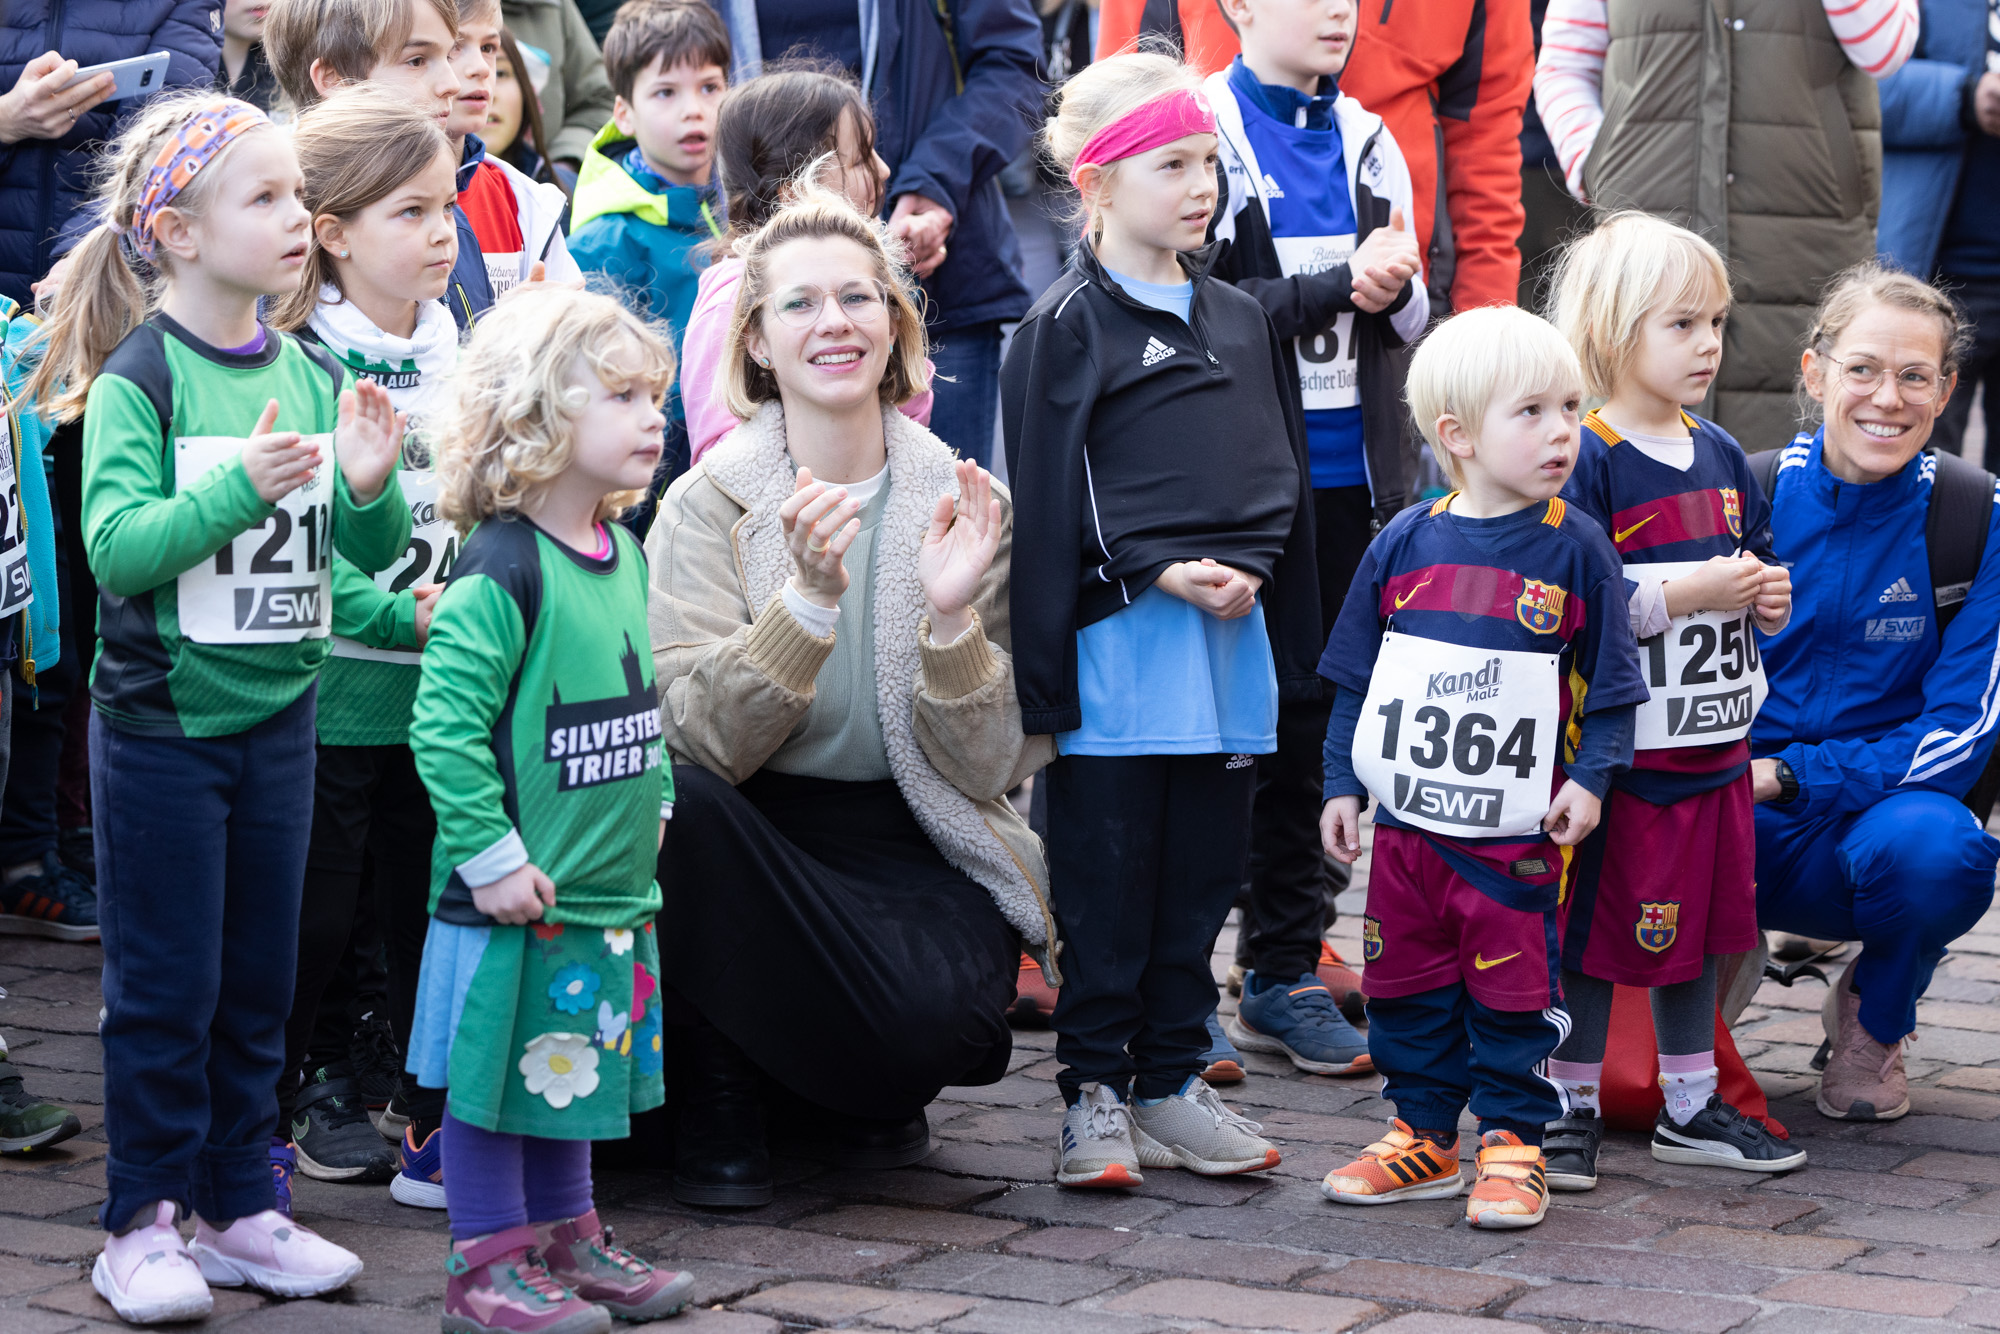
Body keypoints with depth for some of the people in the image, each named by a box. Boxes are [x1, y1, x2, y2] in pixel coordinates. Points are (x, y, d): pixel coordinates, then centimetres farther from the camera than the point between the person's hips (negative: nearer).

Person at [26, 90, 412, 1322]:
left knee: (258, 980, 13)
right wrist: (244, 485, -30)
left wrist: (371, 484, -12)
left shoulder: (312, 374, 5)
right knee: (165, 987, 2)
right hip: (164, 722, -6)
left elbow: (374, 550, 8)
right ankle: (143, 1222, 13)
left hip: (279, 714, 6)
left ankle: (240, 1207, 24)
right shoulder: (139, 379, -12)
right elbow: (116, 545, -21)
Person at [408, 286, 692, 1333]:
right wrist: (491, 856, -22)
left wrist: (652, 805, 16)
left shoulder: (624, 557, 9)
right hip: (516, 894, -8)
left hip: (606, 887, 8)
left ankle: (566, 1238, 31)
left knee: (572, 1063, 18)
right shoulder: (502, 574, -19)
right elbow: (444, 726, -22)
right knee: (498, 1069, 3)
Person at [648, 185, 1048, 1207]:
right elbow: (699, 736, -18)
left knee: (939, 1009, -31)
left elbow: (991, 766, -6)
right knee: (682, 802, -33)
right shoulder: (709, 504, -5)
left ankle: (852, 1104, 9)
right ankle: (719, 1110, -10)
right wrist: (808, 599, -31)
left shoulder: (966, 508, -1)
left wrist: (952, 618, -22)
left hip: (918, 851, 0)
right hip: (757, 836, 0)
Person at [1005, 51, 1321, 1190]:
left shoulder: (1240, 319, 14)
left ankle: (1171, 1079, 20)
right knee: (1107, 881, 1)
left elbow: (1284, 472, 19)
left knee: (1202, 875, 10)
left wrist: (1258, 580, 10)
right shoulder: (1069, 327, -5)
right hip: (1123, 641, -6)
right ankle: (1097, 1091, 10)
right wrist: (1164, 574, -15)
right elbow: (1052, 499, -9)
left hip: (1236, 635, 6)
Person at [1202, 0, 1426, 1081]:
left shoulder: (1367, 138, 12)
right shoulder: (1201, 130, -6)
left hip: (1348, 475, 5)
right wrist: (1338, 288, -18)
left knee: (1309, 724, 9)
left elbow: (1415, 312, 12)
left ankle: (1286, 973, 17)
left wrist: (1396, 286, -10)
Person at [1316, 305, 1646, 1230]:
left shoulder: (1575, 548, -5)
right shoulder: (1405, 545, 1)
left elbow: (1608, 680, 0)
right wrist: (1344, 783, 6)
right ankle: (1421, 1136, 25)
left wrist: (1589, 776, -10)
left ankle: (1511, 1143, 16)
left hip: (1519, 832, -3)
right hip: (1407, 818, 3)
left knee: (1513, 992, 4)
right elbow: (1356, 676, 9)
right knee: (1407, 987, 12)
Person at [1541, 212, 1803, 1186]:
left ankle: (1692, 1106, 28)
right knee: (1591, 932, 1)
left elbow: (1753, 559, 24)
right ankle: (1569, 1108, 14)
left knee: (1695, 925, 16)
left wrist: (1767, 596, 2)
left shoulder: (1721, 456, 11)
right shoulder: (1583, 460, -14)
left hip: (1715, 747, 7)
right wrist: (1688, 594, -22)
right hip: (1615, 751, -7)